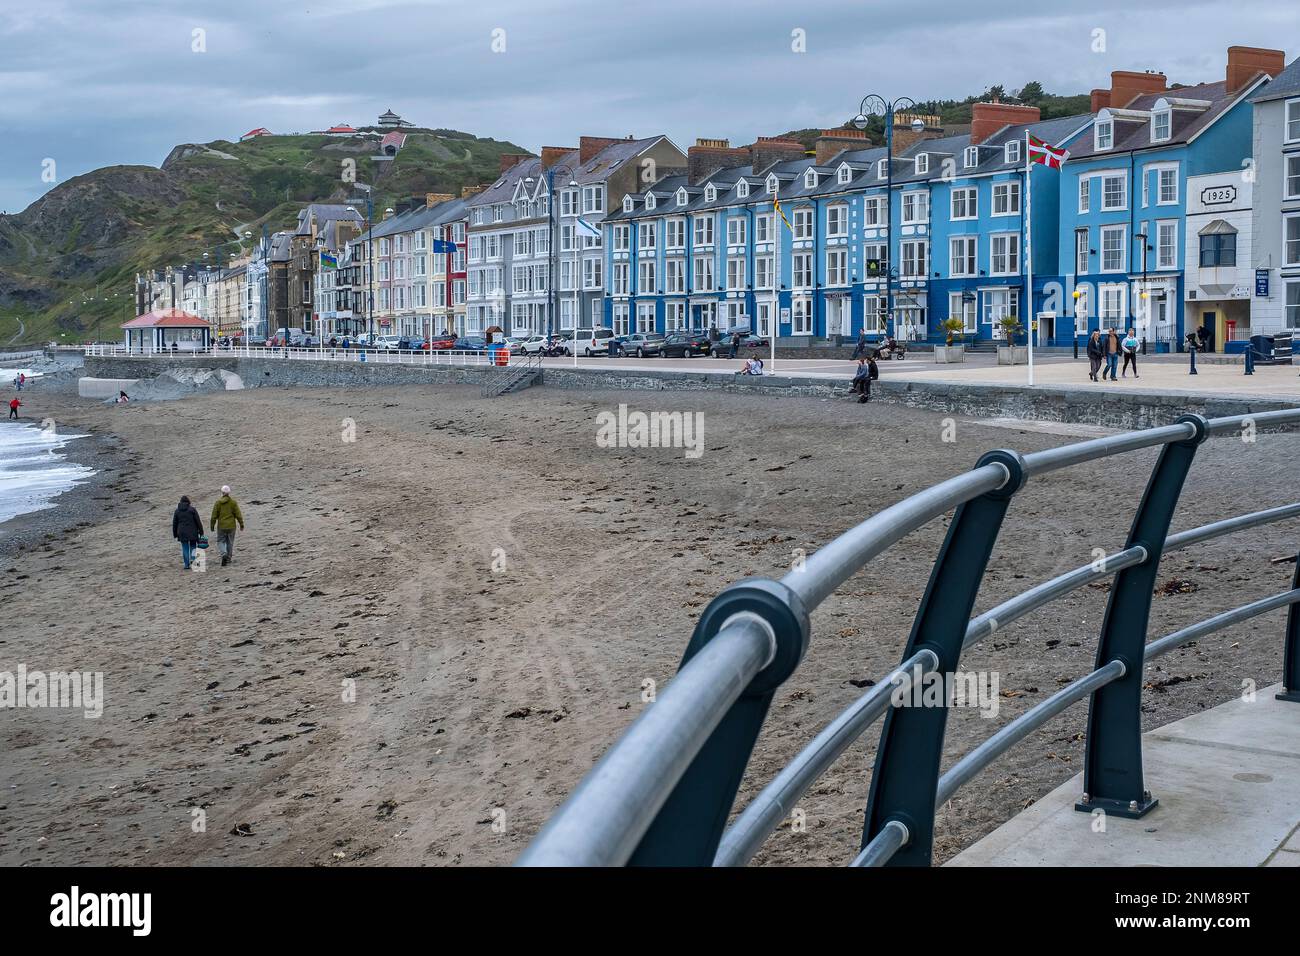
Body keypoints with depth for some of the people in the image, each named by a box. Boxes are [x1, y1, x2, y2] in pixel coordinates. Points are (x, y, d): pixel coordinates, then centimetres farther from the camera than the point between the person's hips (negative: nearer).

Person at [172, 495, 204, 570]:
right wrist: (201, 531, 2)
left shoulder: (177, 511, 6)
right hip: (192, 533, -2)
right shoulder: (192, 509, -3)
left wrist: (175, 534, 17)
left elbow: (174, 524, 10)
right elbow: (198, 521, -4)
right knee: (193, 546, 10)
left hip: (182, 533, 2)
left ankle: (187, 564, 3)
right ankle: (193, 559, -10)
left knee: (185, 548, 6)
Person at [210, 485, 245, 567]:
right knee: (230, 542, 13)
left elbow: (214, 515, -3)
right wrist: (241, 524, 7)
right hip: (231, 526, 1)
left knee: (220, 541, 8)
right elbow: (238, 514, -3)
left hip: (221, 526, -1)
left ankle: (224, 554, -17)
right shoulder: (233, 502, -5)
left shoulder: (218, 502, -6)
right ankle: (228, 558, 17)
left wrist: (212, 525, 10)